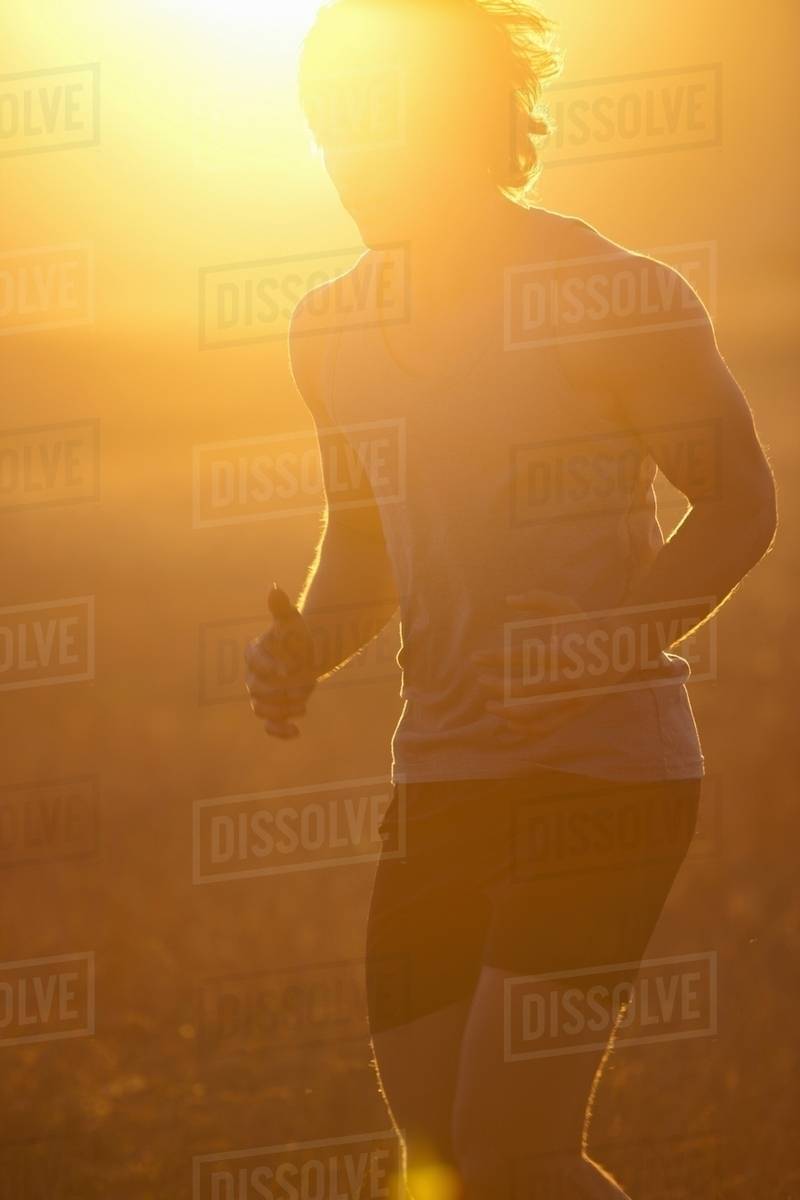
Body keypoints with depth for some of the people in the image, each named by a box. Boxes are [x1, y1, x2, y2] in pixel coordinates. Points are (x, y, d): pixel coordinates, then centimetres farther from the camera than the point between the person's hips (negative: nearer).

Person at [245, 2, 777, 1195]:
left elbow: (741, 506, -4)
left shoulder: (612, 302, -11)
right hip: (442, 776, 7)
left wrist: (596, 648, -19)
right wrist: (303, 649, -1)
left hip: (605, 770, -7)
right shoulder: (336, 328, 8)